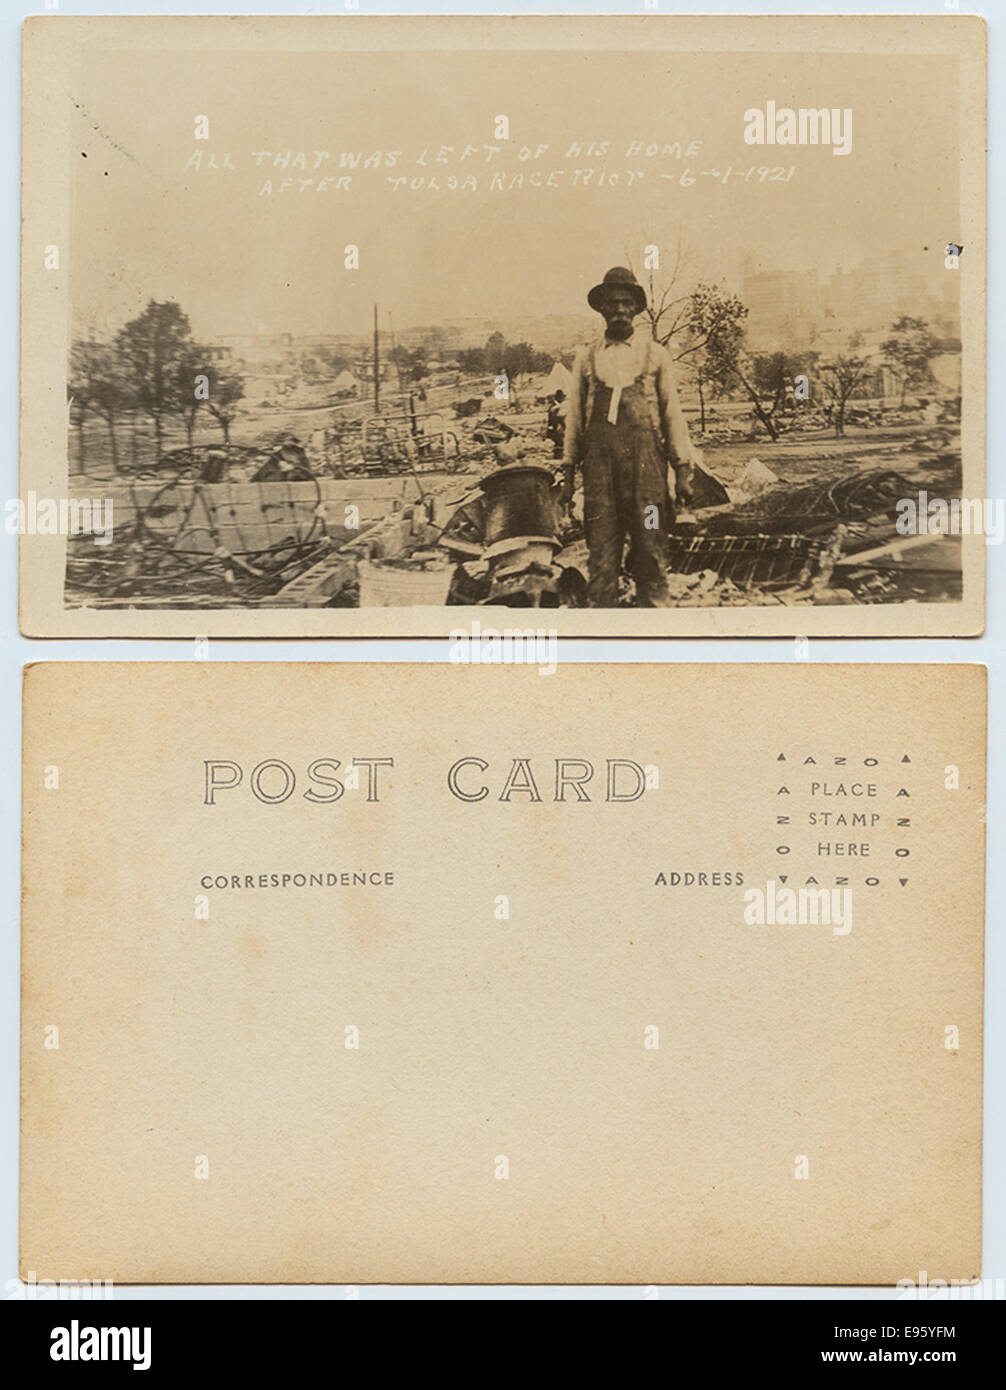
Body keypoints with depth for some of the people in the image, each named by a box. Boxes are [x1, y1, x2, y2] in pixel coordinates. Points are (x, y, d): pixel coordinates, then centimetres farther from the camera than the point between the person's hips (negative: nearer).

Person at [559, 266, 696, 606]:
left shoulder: (655, 354, 10)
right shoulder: (587, 357, 13)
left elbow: (673, 413, 9)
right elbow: (574, 417, 15)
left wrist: (683, 470, 3)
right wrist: (567, 473, 11)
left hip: (646, 461, -1)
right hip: (600, 464, 1)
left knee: (651, 551, -1)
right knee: (601, 555, 0)